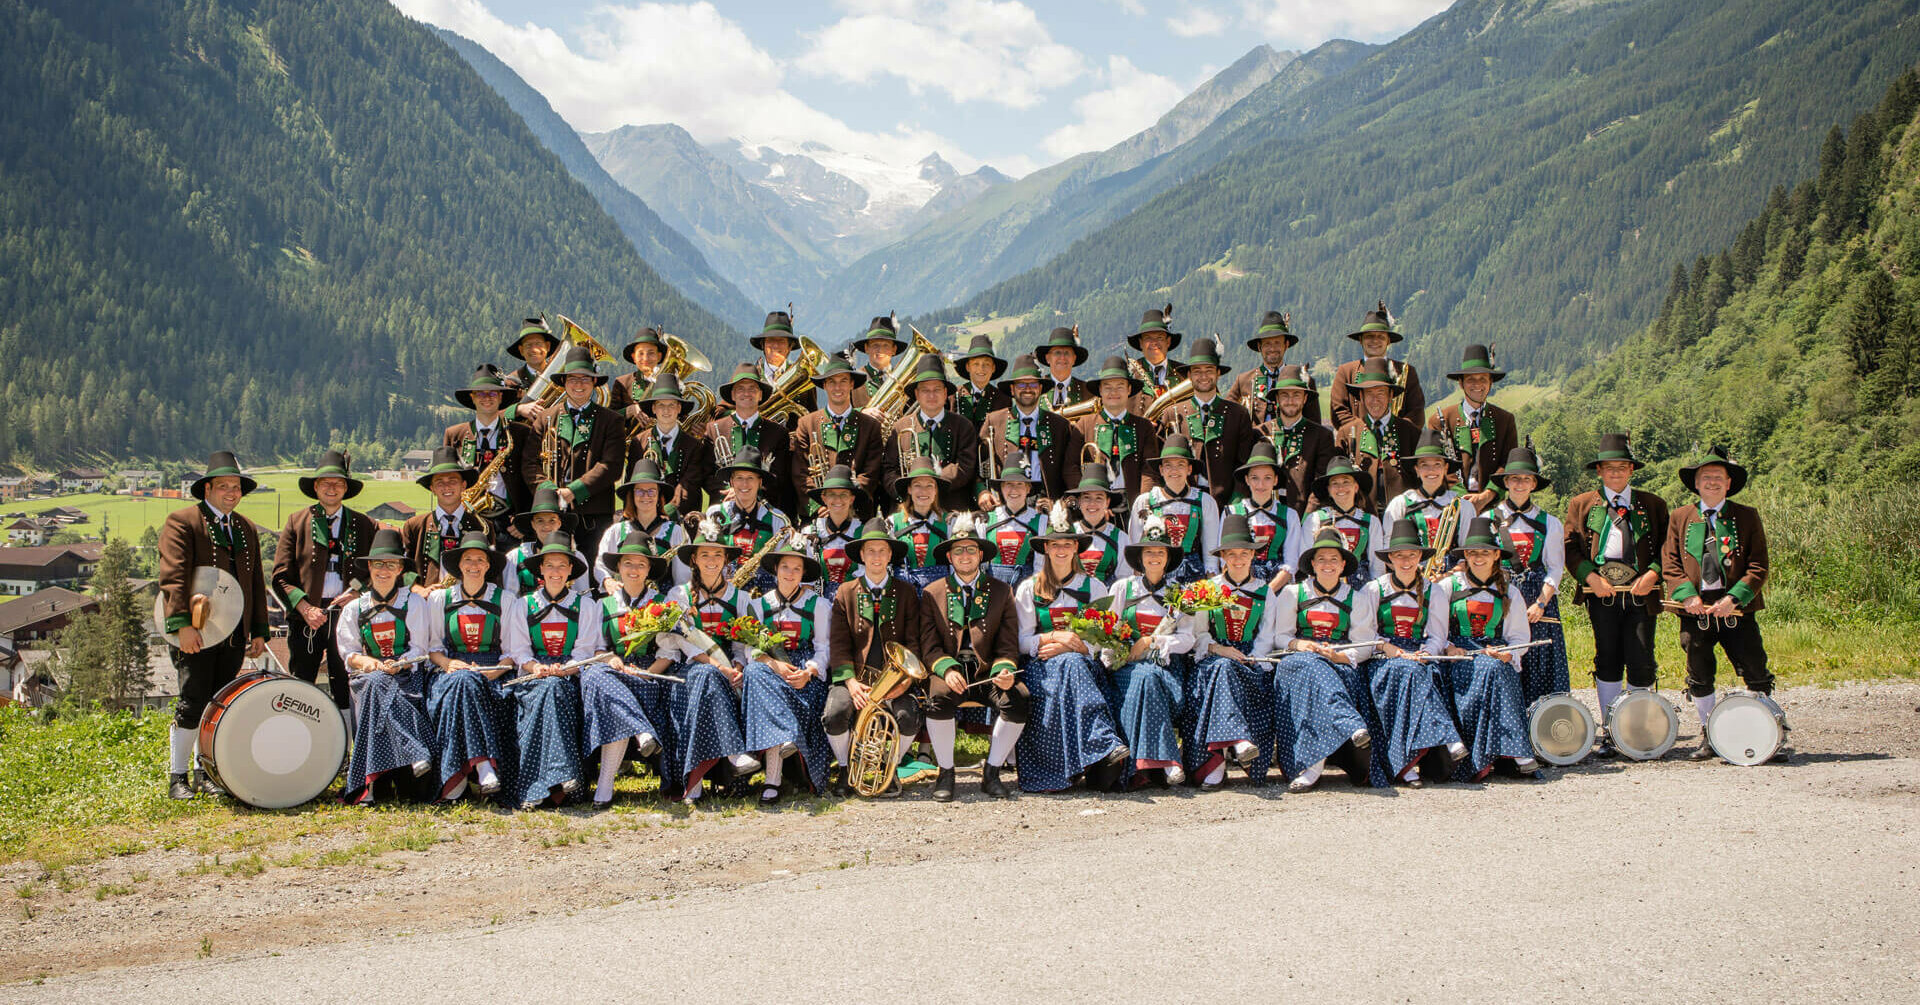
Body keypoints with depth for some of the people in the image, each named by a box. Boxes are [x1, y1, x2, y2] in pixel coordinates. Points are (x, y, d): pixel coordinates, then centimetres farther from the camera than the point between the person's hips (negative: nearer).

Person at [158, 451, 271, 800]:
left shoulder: (247, 529, 18)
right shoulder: (182, 522, -2)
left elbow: (257, 583, 20)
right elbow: (173, 576, -12)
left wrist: (259, 631, 13)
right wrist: (182, 624, -22)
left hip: (235, 633, 6)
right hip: (197, 633, -6)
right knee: (193, 704, -7)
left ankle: (205, 772, 17)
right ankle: (177, 777, 4)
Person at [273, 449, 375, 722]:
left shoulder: (363, 525, 11)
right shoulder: (296, 522, 8)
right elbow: (281, 576, 4)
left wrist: (358, 594, -8)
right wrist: (305, 608, -10)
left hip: (347, 615, 0)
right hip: (305, 616, 0)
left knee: (346, 692, -1)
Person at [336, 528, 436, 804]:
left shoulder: (414, 603, 7)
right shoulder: (354, 609, 15)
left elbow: (419, 649, 1)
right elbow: (347, 652, 11)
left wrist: (399, 665, -19)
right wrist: (366, 661, -12)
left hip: (408, 675, -2)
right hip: (372, 674, 2)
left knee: (378, 687, -34)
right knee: (374, 684, -34)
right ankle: (415, 756, -44)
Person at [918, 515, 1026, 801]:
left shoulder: (1002, 592, 12)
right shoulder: (932, 593, 10)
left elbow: (1008, 646, 8)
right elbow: (929, 646, 3)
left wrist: (1005, 671, -15)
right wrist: (948, 669, -18)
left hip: (988, 672, 1)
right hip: (949, 672, -1)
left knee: (1020, 699, -29)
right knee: (939, 698, -35)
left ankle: (991, 773, -11)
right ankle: (945, 774, -14)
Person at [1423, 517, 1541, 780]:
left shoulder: (1509, 592, 17)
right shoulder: (1447, 586, 10)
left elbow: (1519, 637, 15)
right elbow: (1435, 633, 6)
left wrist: (1509, 654, -6)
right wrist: (1448, 649, -14)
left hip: (1496, 654, 2)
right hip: (1459, 657, -2)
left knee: (1496, 667, -35)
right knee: (1490, 670, -35)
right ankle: (1514, 751, -39)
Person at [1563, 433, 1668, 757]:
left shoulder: (1653, 505, 14)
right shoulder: (1581, 505, 12)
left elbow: (1666, 546, 11)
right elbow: (1570, 547, 6)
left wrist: (1653, 573, -7)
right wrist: (1590, 577, -9)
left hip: (1641, 592, 0)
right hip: (1602, 593, 0)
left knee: (1641, 663, -4)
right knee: (1607, 661, 1)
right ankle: (1607, 729, 7)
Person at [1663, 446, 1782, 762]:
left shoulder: (1747, 517, 6)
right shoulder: (1680, 518, 10)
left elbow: (1758, 567, 0)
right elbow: (1670, 564, 5)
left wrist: (1733, 599, -13)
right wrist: (1687, 595, -12)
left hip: (1738, 609, -1)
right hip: (1695, 609, 1)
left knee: (1757, 676, -2)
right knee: (1700, 677, 6)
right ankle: (1709, 738, 18)